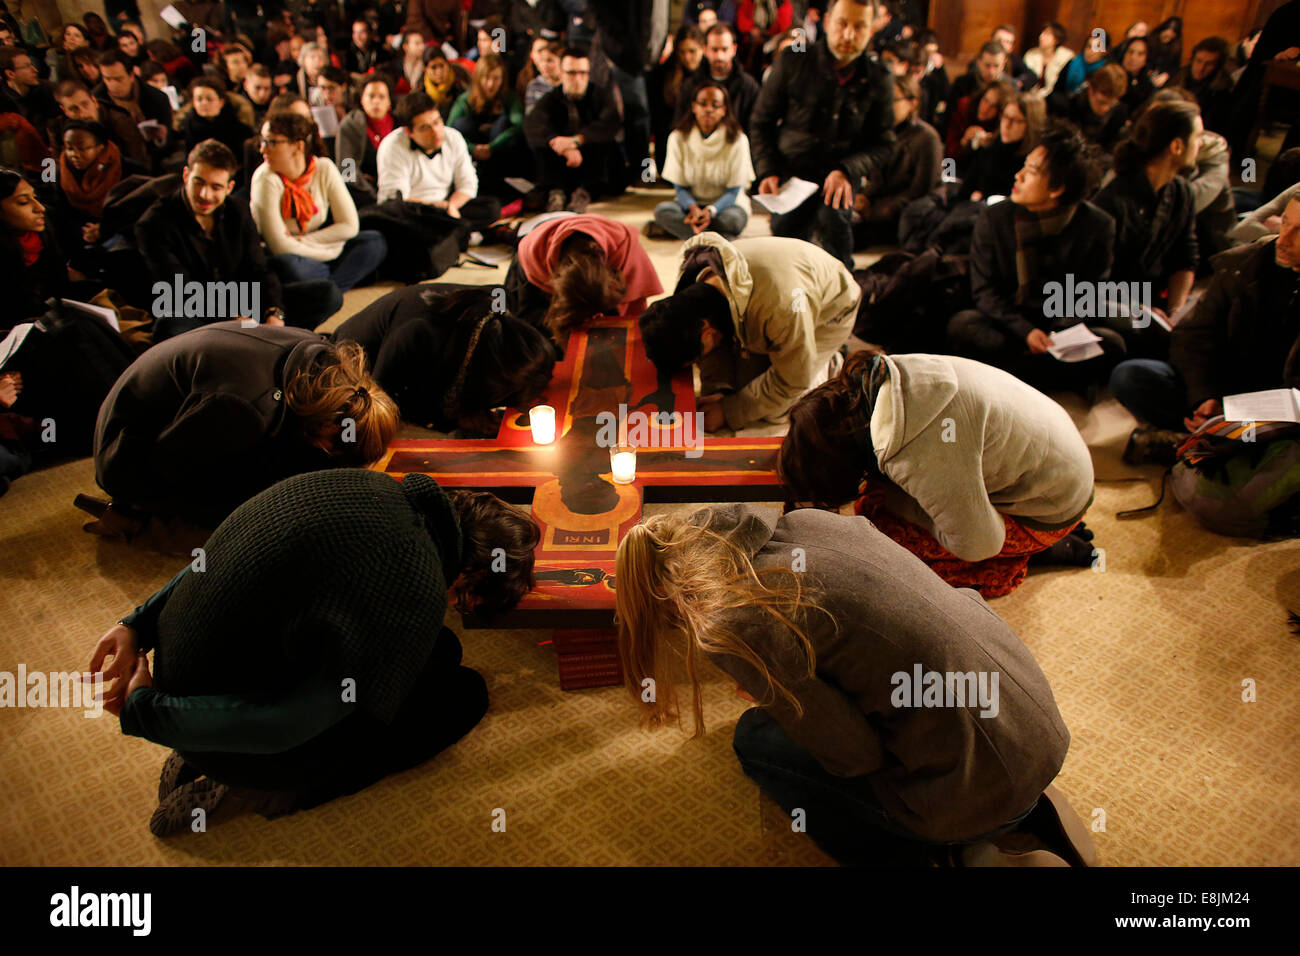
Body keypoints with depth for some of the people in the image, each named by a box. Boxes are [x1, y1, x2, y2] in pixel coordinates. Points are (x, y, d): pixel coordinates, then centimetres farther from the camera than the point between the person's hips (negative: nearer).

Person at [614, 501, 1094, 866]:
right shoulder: (807, 520, 2)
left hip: (980, 792, -7)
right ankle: (1029, 812, 19)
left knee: (756, 738, 11)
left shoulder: (741, 630, -19)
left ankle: (942, 854, 3)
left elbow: (855, 754, -14)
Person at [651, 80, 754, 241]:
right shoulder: (678, 137, -4)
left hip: (724, 204, -2)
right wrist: (693, 208, -27)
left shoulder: (737, 139, -9)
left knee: (732, 217, -37)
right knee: (662, 210, -30)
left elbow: (733, 191, -10)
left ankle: (679, 228, -24)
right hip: (692, 202, 2)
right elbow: (681, 187, -4)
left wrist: (710, 211, -31)